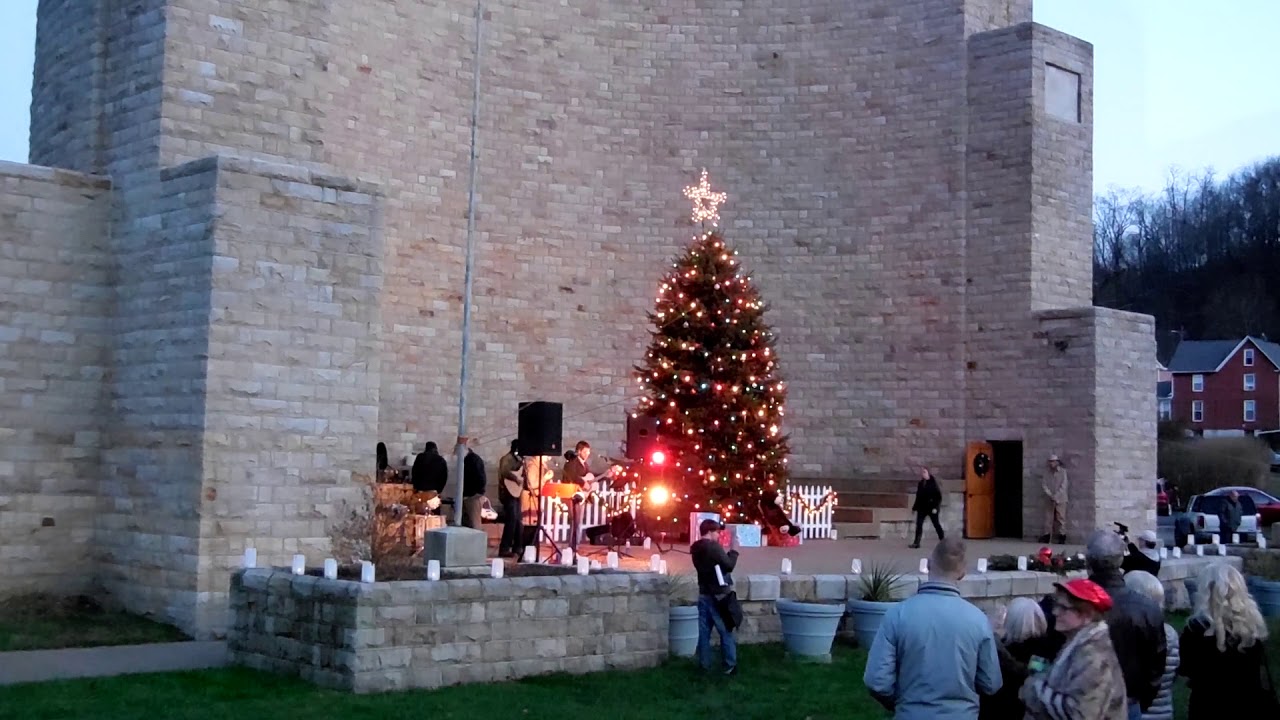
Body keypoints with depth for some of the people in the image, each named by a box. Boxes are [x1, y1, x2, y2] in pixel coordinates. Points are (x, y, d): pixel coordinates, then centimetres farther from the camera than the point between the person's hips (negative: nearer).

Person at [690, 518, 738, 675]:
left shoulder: (696, 548, 8)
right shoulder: (714, 547, -18)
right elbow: (729, 565, -12)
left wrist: (728, 551, 11)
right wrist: (734, 549, -1)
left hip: (704, 594, 8)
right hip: (718, 595, -8)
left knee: (704, 632, 7)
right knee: (726, 632, 0)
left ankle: (704, 666, 9)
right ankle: (730, 666, 1)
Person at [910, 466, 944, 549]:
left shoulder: (933, 483, -9)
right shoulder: (921, 484, 9)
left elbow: (938, 496, -12)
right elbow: (918, 497, 14)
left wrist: (935, 507, -19)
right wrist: (915, 507, 12)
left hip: (931, 508, -5)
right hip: (922, 508, 5)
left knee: (936, 524, 5)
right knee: (919, 524, -2)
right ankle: (917, 542, -1)